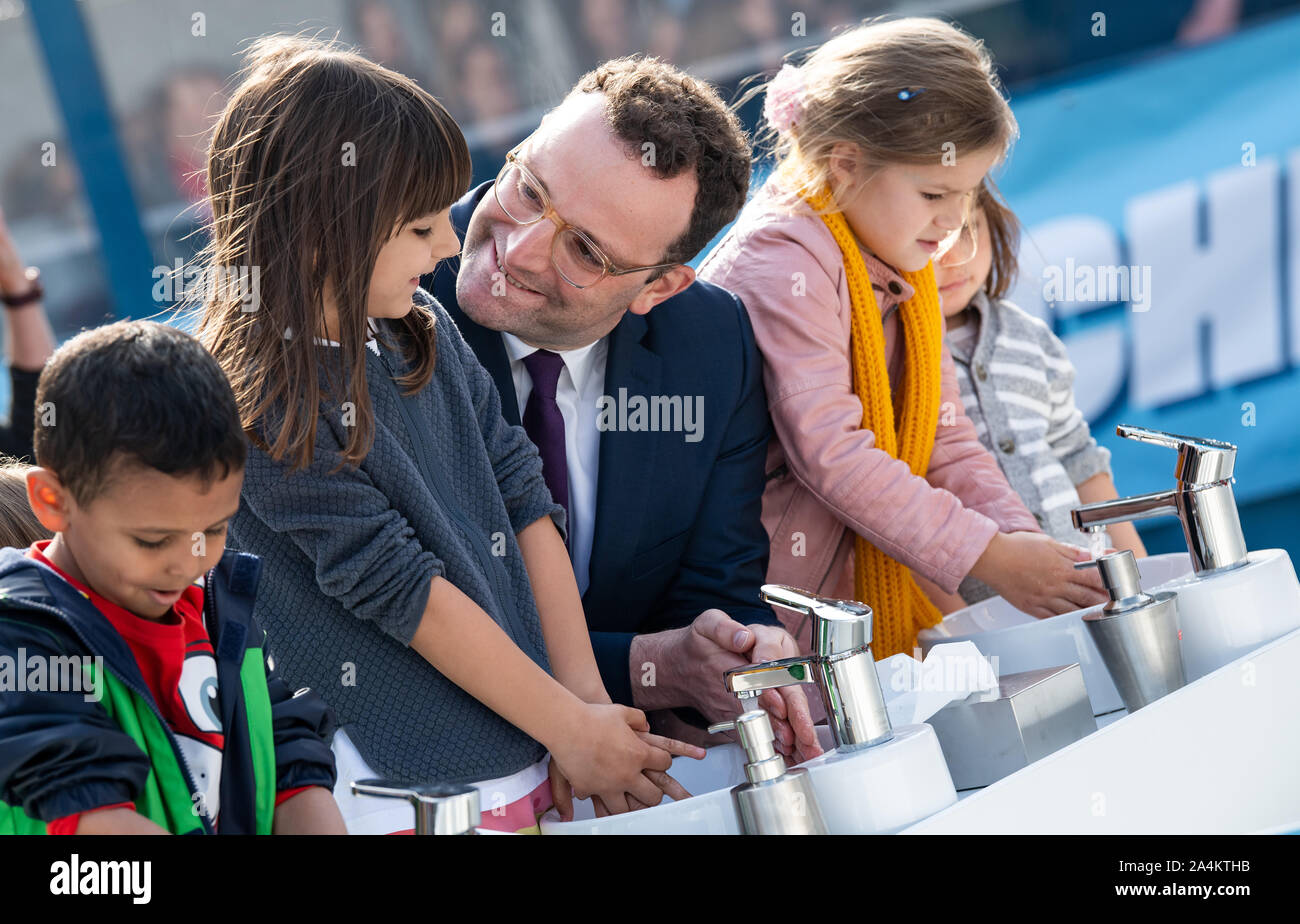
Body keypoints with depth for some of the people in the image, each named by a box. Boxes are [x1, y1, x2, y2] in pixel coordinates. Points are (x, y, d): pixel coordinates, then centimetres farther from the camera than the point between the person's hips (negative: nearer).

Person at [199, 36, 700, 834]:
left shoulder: (424, 332, 6)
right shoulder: (266, 405, -17)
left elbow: (525, 505, 6)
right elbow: (404, 592, -16)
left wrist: (586, 699, -2)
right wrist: (572, 729, -11)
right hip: (404, 794, -6)